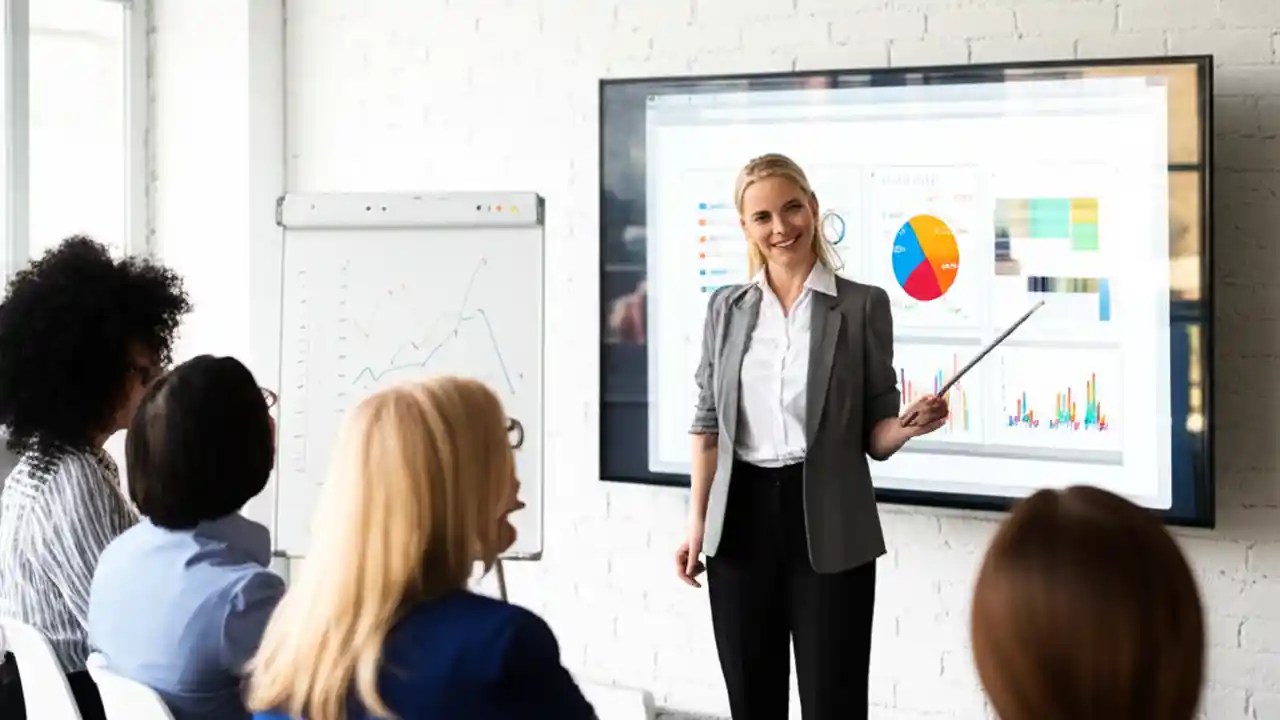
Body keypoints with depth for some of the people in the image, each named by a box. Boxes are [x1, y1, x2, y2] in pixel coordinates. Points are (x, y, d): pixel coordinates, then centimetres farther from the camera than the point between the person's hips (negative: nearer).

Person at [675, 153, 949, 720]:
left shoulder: (863, 306, -1)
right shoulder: (726, 308, 8)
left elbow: (874, 434, 2)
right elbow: (708, 421, 10)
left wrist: (909, 427, -20)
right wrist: (697, 522, 4)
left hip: (829, 526, -3)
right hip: (741, 520, 3)